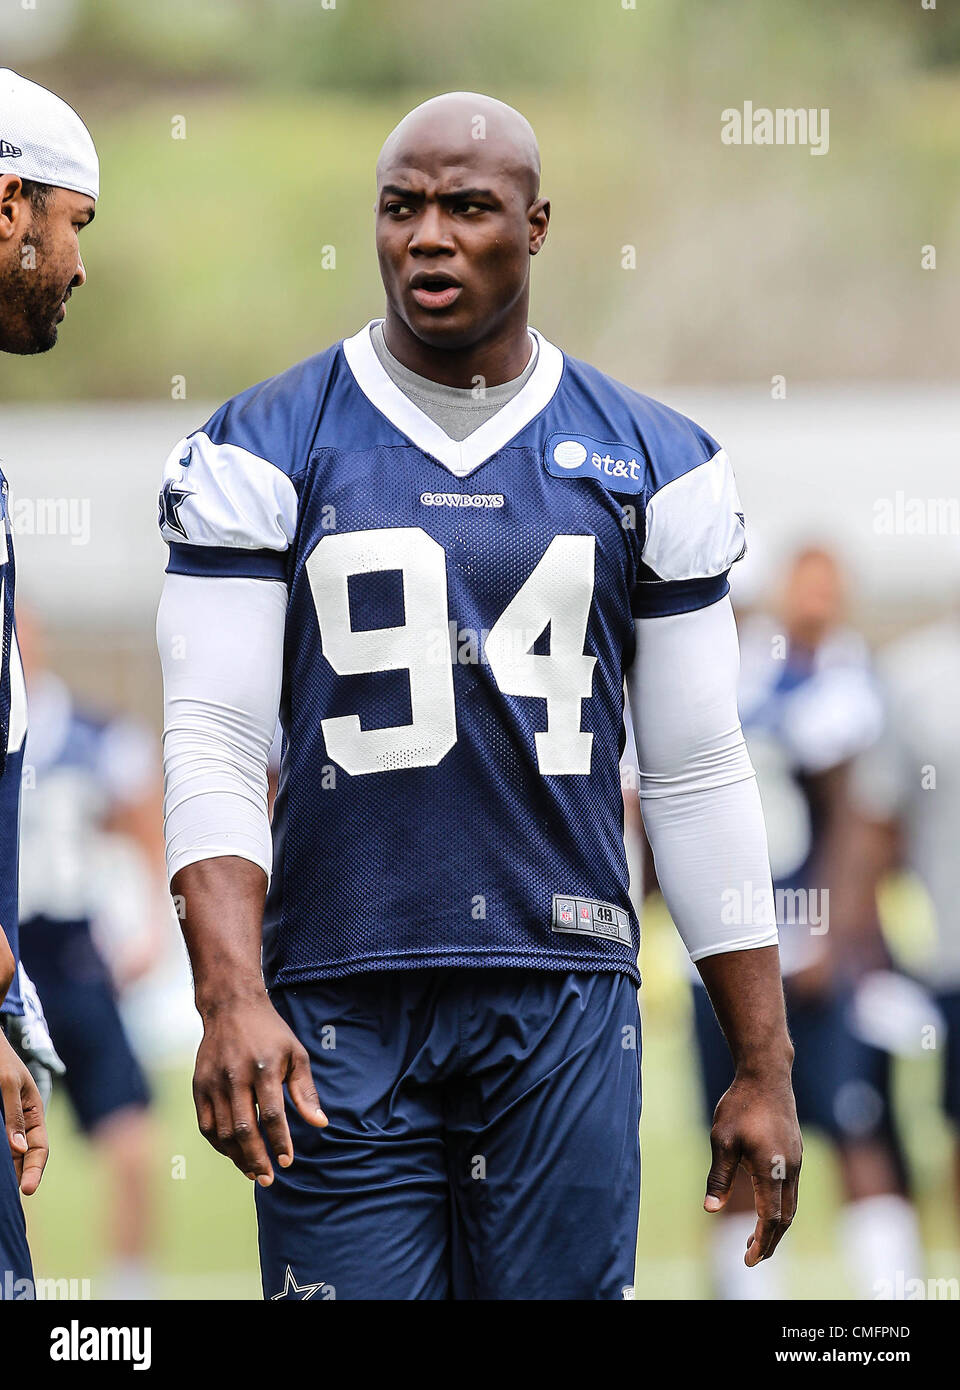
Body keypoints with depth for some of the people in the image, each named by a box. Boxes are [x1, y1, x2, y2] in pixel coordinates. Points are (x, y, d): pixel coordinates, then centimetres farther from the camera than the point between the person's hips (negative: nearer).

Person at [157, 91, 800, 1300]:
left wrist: (763, 1067, 7)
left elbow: (697, 776, 10)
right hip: (343, 1007, -1)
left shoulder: (649, 465, 8)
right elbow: (214, 745, -5)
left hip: (567, 1008, 1)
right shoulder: (267, 453, 2)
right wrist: (230, 996, -21)